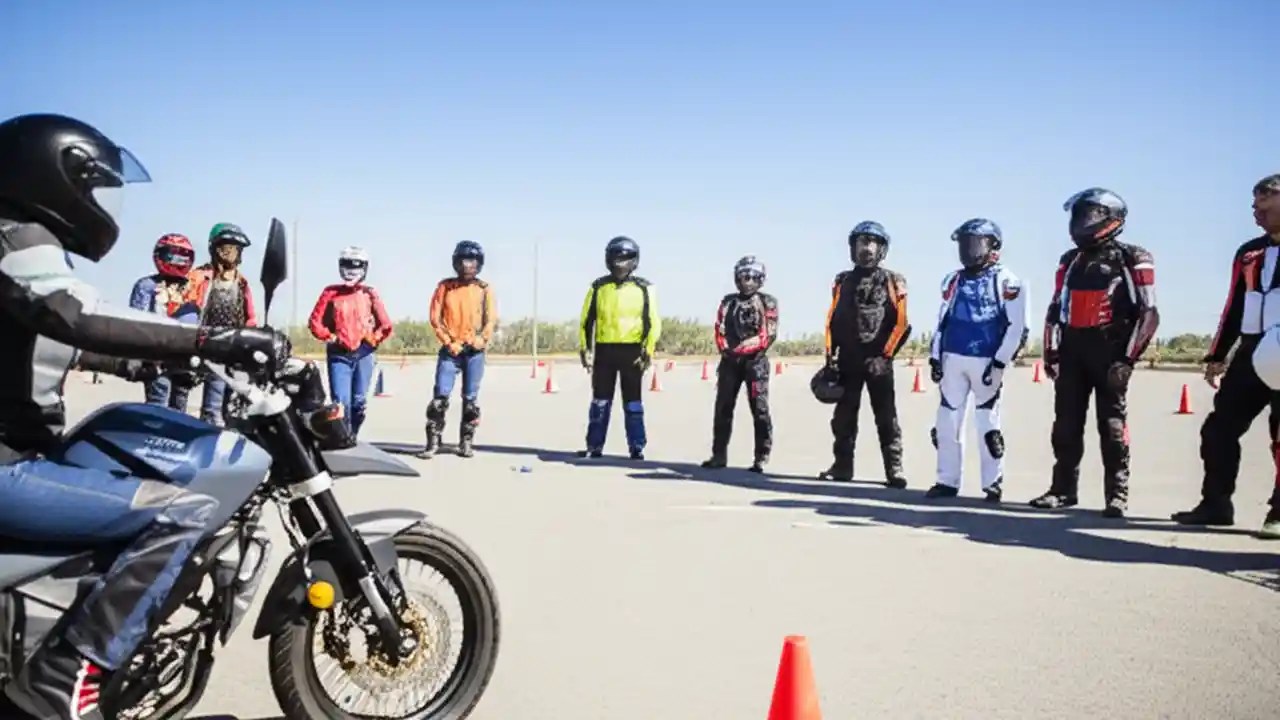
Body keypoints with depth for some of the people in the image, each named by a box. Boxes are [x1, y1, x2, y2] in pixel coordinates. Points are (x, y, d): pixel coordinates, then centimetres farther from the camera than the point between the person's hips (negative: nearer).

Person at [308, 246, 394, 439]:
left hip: (363, 354, 1)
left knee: (359, 401, 8)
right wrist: (330, 337, -4)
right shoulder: (331, 293, 3)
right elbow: (315, 321, 4)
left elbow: (386, 325, 6)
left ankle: (352, 438, 21)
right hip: (339, 354, -1)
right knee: (341, 401, -9)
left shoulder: (369, 293, 4)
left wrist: (373, 340, -1)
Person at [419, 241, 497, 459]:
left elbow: (492, 319, 2)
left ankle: (466, 443, 13)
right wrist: (449, 342, -8)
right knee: (440, 397, -6)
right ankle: (433, 442, 0)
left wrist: (482, 339, -13)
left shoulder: (484, 289, 7)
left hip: (474, 352, 1)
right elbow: (435, 317, 2)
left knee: (471, 399, 5)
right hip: (450, 350, 0)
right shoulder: (445, 287, 6)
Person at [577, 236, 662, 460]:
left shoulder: (644, 288, 0)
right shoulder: (598, 287, 6)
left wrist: (648, 351, -10)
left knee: (633, 402, 5)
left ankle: (637, 447, 10)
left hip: (631, 351, -2)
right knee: (600, 401, 6)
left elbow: (653, 322, -2)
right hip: (604, 350, 2)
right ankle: (594, 446, 12)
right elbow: (587, 319, 8)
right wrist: (584, 348, 1)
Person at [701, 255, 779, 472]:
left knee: (759, 409, -5)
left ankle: (761, 457, -3)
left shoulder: (767, 302, 5)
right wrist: (724, 348, -10)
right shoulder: (728, 301, 16)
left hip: (755, 360, -4)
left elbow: (769, 333, -6)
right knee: (723, 407, 4)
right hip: (730, 359, 4)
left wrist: (747, 348, -16)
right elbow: (720, 328, 8)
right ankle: (719, 454, 10)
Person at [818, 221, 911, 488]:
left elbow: (901, 323, -1)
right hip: (847, 359, 3)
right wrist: (830, 355, 4)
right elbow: (832, 319, 11)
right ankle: (842, 465, 14)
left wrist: (886, 354, -7)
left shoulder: (892, 281, 3)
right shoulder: (842, 281, 13)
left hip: (878, 360, -3)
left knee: (886, 417, -2)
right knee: (843, 416, 6)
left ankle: (894, 469, 2)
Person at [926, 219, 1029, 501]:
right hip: (952, 359, 5)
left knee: (988, 423, 0)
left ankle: (993, 483, 10)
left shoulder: (1007, 282, -4)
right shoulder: (953, 280, 13)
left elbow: (1016, 327, -7)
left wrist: (1000, 362, -12)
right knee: (947, 421, 5)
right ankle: (947, 480, 13)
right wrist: (935, 356, 10)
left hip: (986, 361, -5)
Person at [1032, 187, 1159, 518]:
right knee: (1066, 425, 6)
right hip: (1072, 351, 5)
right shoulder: (1070, 261, 15)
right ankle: (1063, 489, 14)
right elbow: (1055, 310, 17)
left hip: (1109, 353, -5)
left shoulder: (1131, 261, -3)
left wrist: (1128, 358, -13)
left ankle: (1117, 495, 4)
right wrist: (1051, 353, 11)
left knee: (1112, 426, -2)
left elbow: (1149, 314, -7)